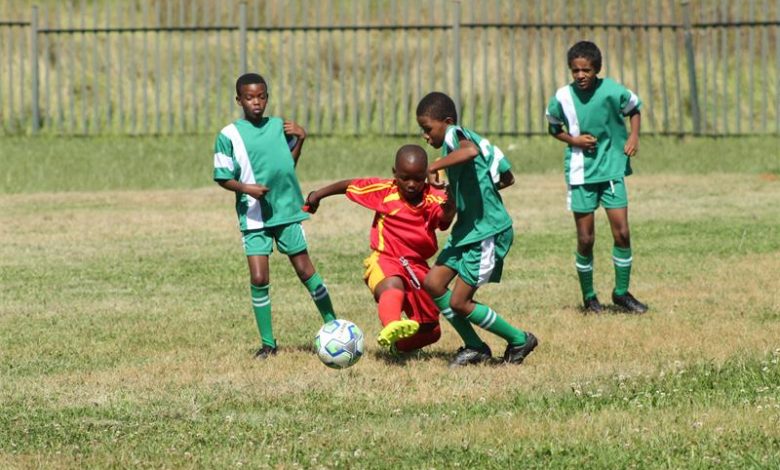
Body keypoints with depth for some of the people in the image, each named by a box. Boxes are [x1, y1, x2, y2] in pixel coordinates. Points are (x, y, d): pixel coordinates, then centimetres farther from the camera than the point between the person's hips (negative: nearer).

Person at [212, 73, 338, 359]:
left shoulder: (279, 126, 5)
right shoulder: (229, 135, -5)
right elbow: (223, 178, -2)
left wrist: (300, 140, -1)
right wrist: (245, 188, -19)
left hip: (287, 209, 2)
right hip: (253, 216, -2)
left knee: (305, 270, 4)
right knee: (259, 278, -6)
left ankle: (333, 325, 18)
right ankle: (267, 343, 5)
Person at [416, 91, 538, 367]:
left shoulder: (454, 134, -15)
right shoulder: (471, 137, 13)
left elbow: (471, 150, -42)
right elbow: (507, 177, 17)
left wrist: (434, 167, -35)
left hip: (487, 233, -10)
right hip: (466, 229, 10)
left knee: (459, 303, -5)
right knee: (433, 283, 6)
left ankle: (519, 341, 11)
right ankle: (475, 347, 14)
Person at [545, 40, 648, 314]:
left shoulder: (612, 92, -10)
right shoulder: (563, 97, -8)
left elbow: (634, 108, 10)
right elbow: (554, 127, 9)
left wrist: (634, 136, -4)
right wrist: (574, 140, -9)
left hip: (612, 168, 0)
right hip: (580, 172, 0)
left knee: (621, 232, -5)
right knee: (585, 238, 1)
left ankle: (621, 293, 11)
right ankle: (588, 297, 17)